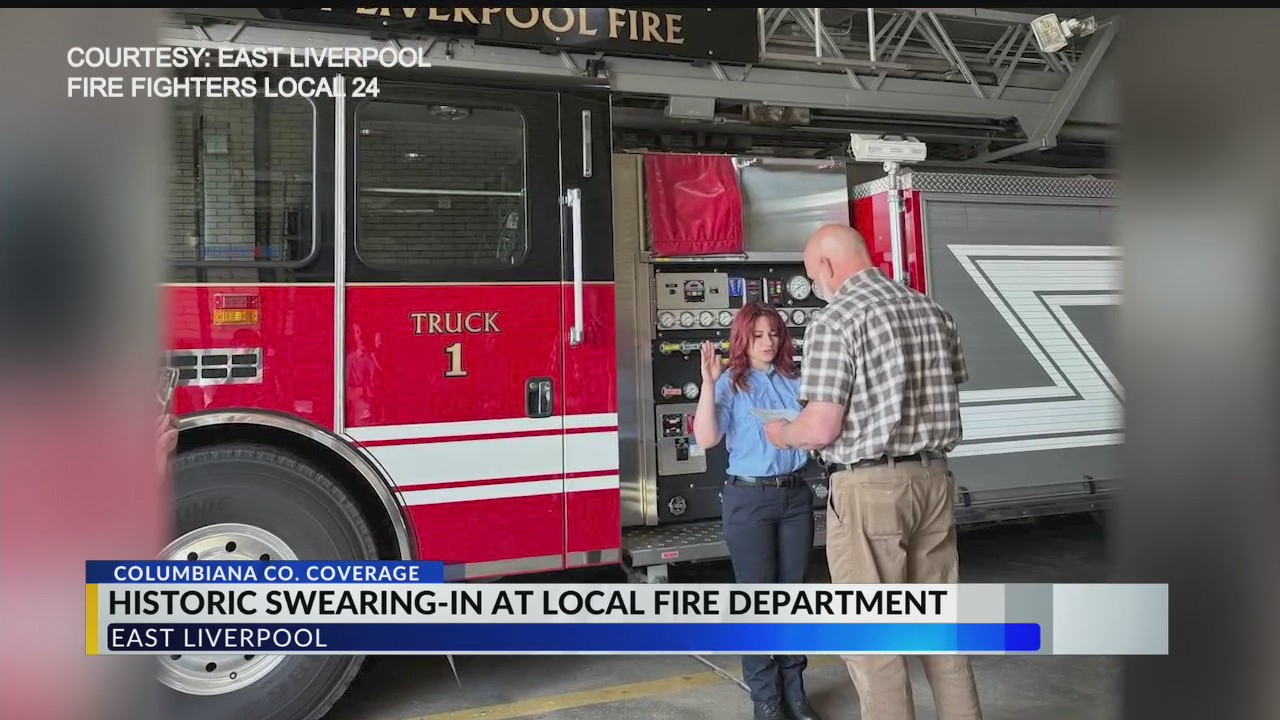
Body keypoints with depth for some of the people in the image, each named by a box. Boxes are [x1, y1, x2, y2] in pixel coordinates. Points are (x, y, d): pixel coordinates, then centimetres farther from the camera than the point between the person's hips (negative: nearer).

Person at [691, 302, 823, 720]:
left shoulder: (796, 383, 7)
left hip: (795, 496, 4)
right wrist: (708, 384, -23)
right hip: (749, 499, -4)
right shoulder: (730, 385, -3)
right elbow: (706, 439, -16)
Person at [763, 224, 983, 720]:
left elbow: (821, 429, -17)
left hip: (870, 488, -7)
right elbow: (947, 400, 15)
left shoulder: (835, 320, -12)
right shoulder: (933, 311, 9)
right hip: (934, 479, 7)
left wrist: (781, 434, 3)